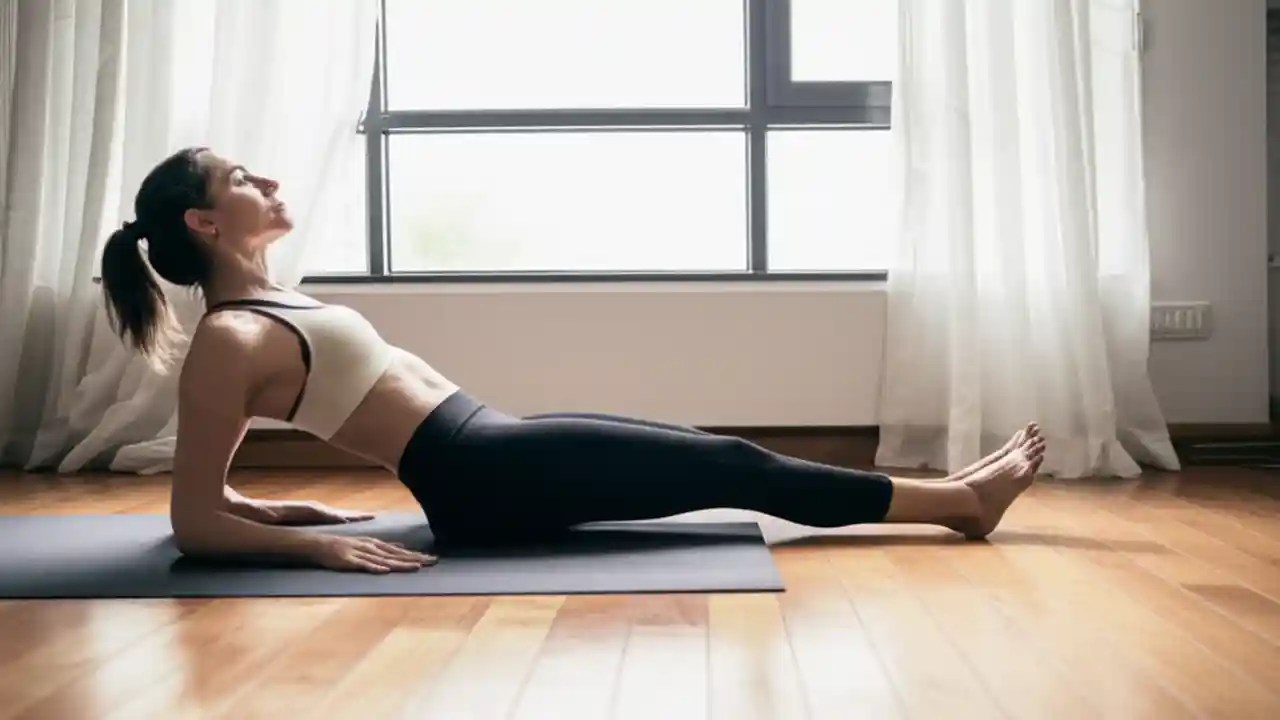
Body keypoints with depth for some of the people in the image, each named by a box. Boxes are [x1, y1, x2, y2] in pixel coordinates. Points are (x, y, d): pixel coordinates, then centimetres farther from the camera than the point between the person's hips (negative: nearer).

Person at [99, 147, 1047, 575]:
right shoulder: (229, 341, -10)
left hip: (495, 450, 9)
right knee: (734, 468, -5)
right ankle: (958, 499, 10)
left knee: (718, 455, 8)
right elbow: (195, 521, -13)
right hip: (486, 477, -9)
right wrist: (315, 544, -21)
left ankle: (951, 492, 17)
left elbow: (216, 488, 23)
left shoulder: (268, 305, 16)